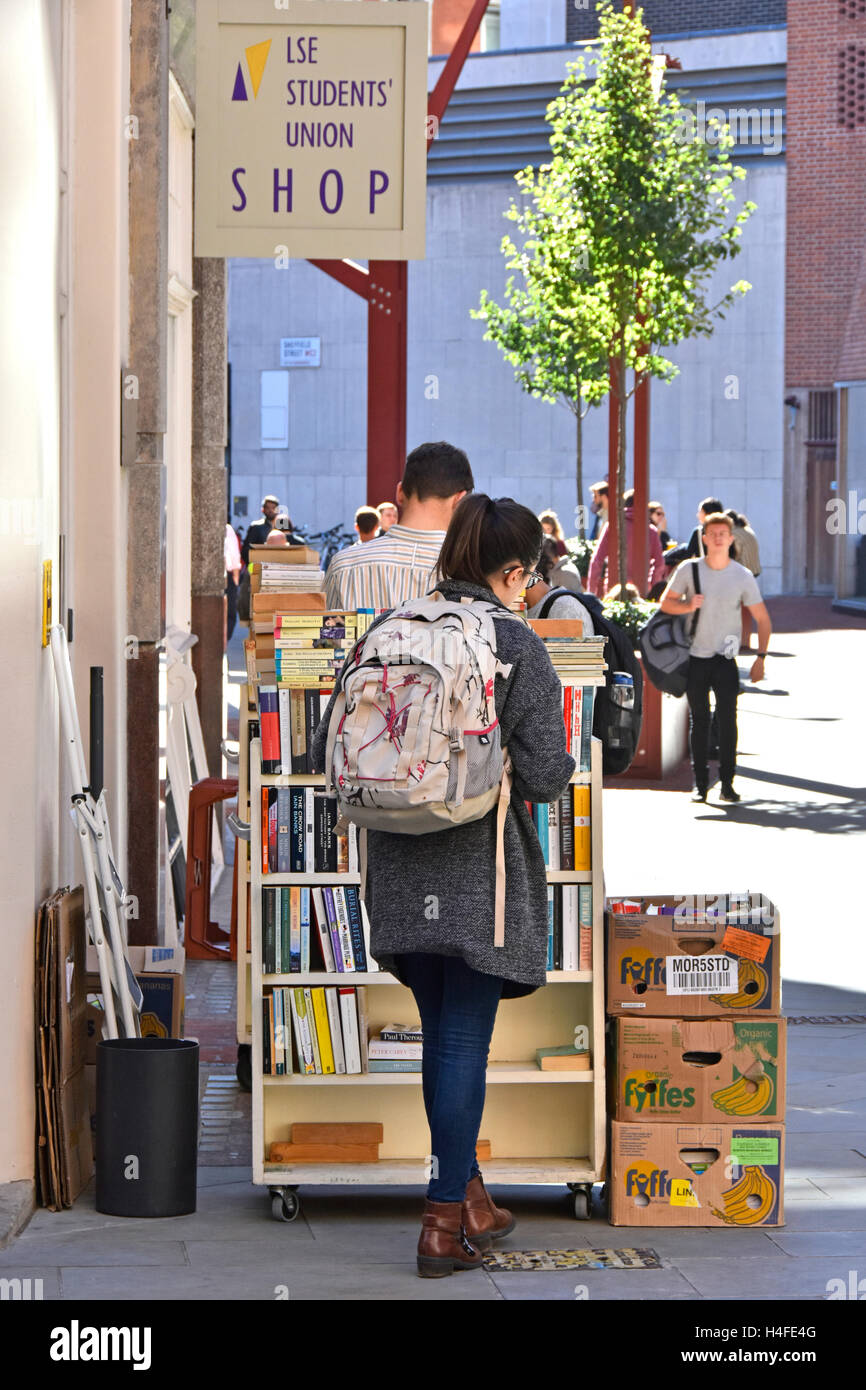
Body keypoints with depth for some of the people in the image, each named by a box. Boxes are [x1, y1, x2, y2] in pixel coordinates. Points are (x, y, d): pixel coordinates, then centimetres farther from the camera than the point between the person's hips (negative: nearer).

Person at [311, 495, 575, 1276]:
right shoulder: (519, 648, -11)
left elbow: (327, 754, 3)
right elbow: (545, 775, -14)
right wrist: (563, 767, 8)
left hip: (402, 873, 5)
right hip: (481, 874, -5)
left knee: (443, 1036, 18)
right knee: (464, 1043, 2)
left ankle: (469, 1200, 28)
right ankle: (445, 1226, 5)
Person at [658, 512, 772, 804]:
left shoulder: (743, 576, -3)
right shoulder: (689, 569, -1)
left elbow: (763, 619, 3)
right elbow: (665, 603, 6)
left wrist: (760, 657, -5)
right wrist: (688, 605, -15)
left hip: (725, 658, -1)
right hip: (695, 656, 1)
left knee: (727, 719, -7)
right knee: (699, 720, 6)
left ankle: (727, 783, -1)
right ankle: (700, 783, 12)